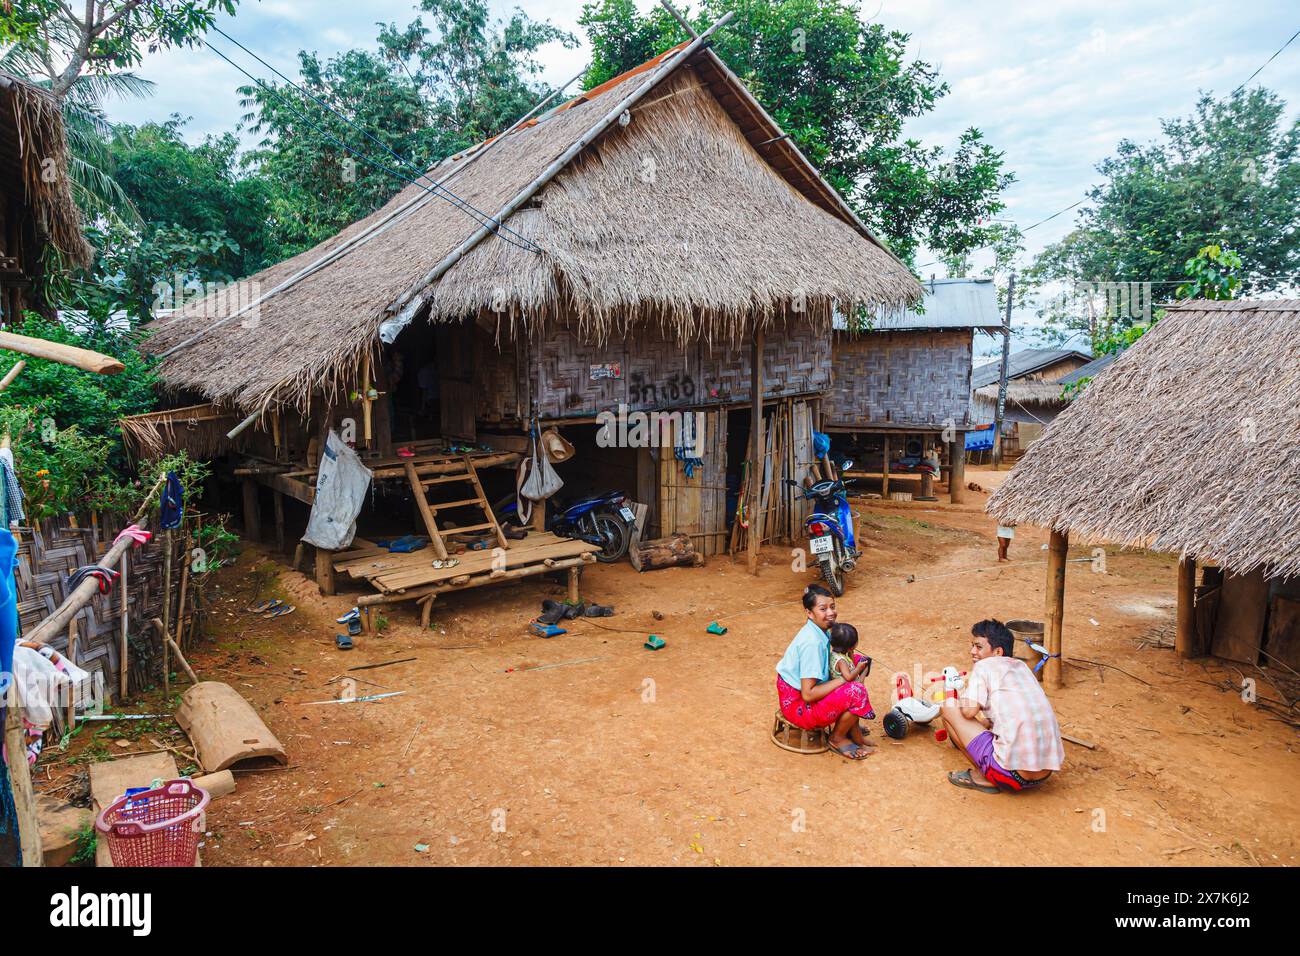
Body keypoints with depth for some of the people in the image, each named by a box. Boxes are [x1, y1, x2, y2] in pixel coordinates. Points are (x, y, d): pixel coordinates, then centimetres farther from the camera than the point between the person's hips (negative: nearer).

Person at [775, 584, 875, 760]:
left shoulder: (816, 629, 1)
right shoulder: (812, 643, -27)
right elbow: (808, 694, -27)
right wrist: (842, 679, -19)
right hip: (798, 705, -10)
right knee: (856, 692, -23)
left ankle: (852, 730, 15)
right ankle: (837, 739, 4)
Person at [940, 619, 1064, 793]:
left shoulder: (983, 666, -4)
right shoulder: (1022, 666, 17)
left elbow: (969, 710, -14)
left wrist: (962, 693, 7)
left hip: (1013, 774, -8)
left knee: (949, 707, 3)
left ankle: (983, 777, 5)